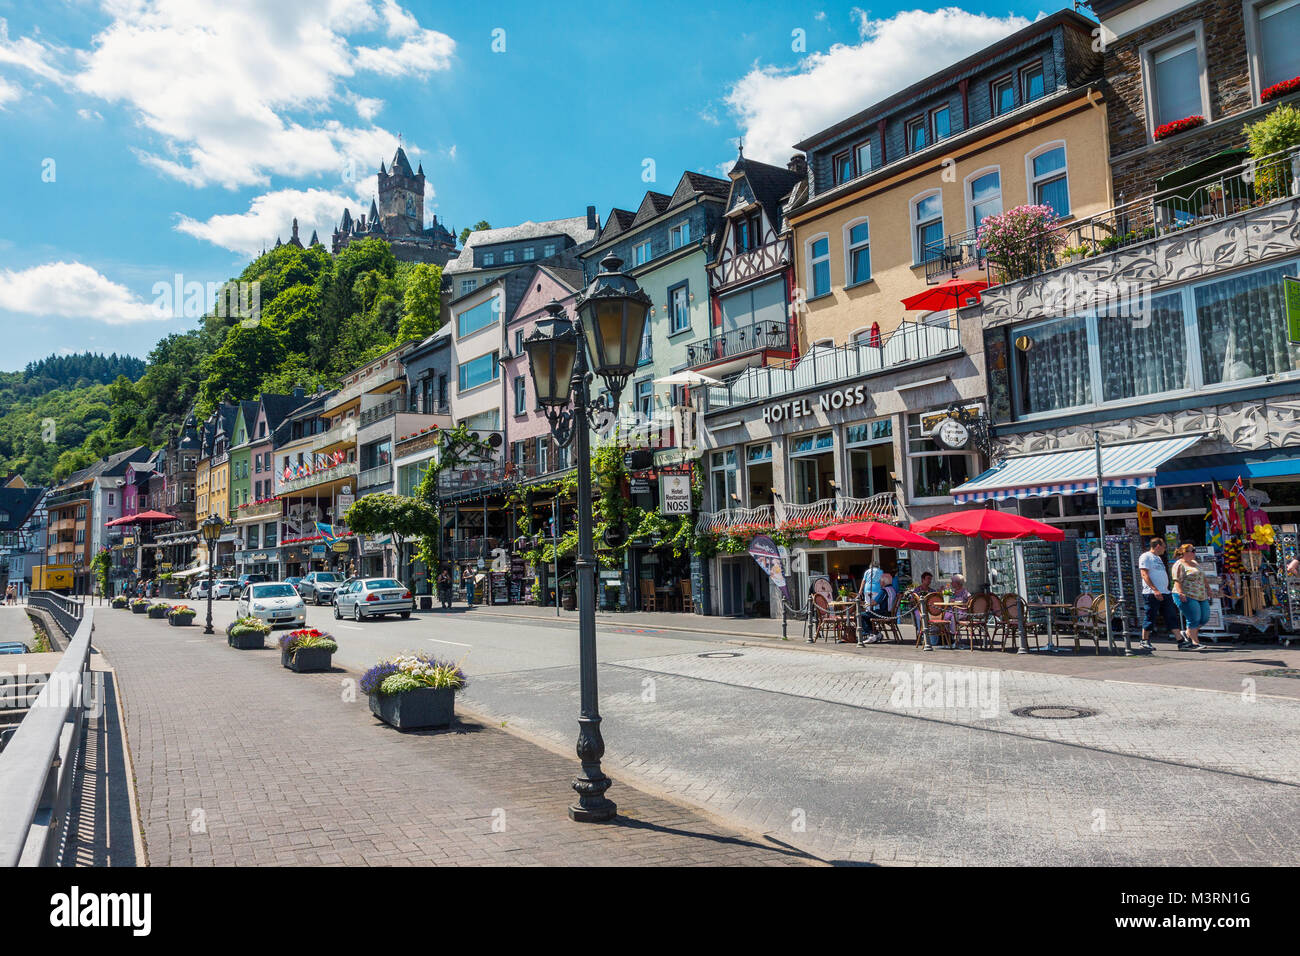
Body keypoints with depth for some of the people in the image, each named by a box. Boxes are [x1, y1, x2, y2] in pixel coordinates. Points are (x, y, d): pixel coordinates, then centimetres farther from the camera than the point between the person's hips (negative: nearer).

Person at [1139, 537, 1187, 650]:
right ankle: (1144, 641, 4)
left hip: (1164, 593, 9)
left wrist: (1165, 590, 18)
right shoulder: (1146, 557, -5)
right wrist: (1155, 590, -22)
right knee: (1150, 618, -4)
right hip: (1151, 594, -9)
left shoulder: (1158, 558, 23)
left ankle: (1181, 641, 4)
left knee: (1172, 618, 5)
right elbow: (1145, 575, -15)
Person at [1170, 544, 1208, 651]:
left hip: (1201, 596, 9)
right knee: (1194, 619, -12)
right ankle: (1194, 643, -6)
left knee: (1205, 618, 6)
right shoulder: (1179, 565, -8)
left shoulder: (1195, 563, 19)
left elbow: (1203, 577, 26)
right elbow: (1177, 581, -16)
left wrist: (1208, 588, 21)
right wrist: (1181, 594, -26)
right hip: (1187, 597, -9)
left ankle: (1189, 634, 23)